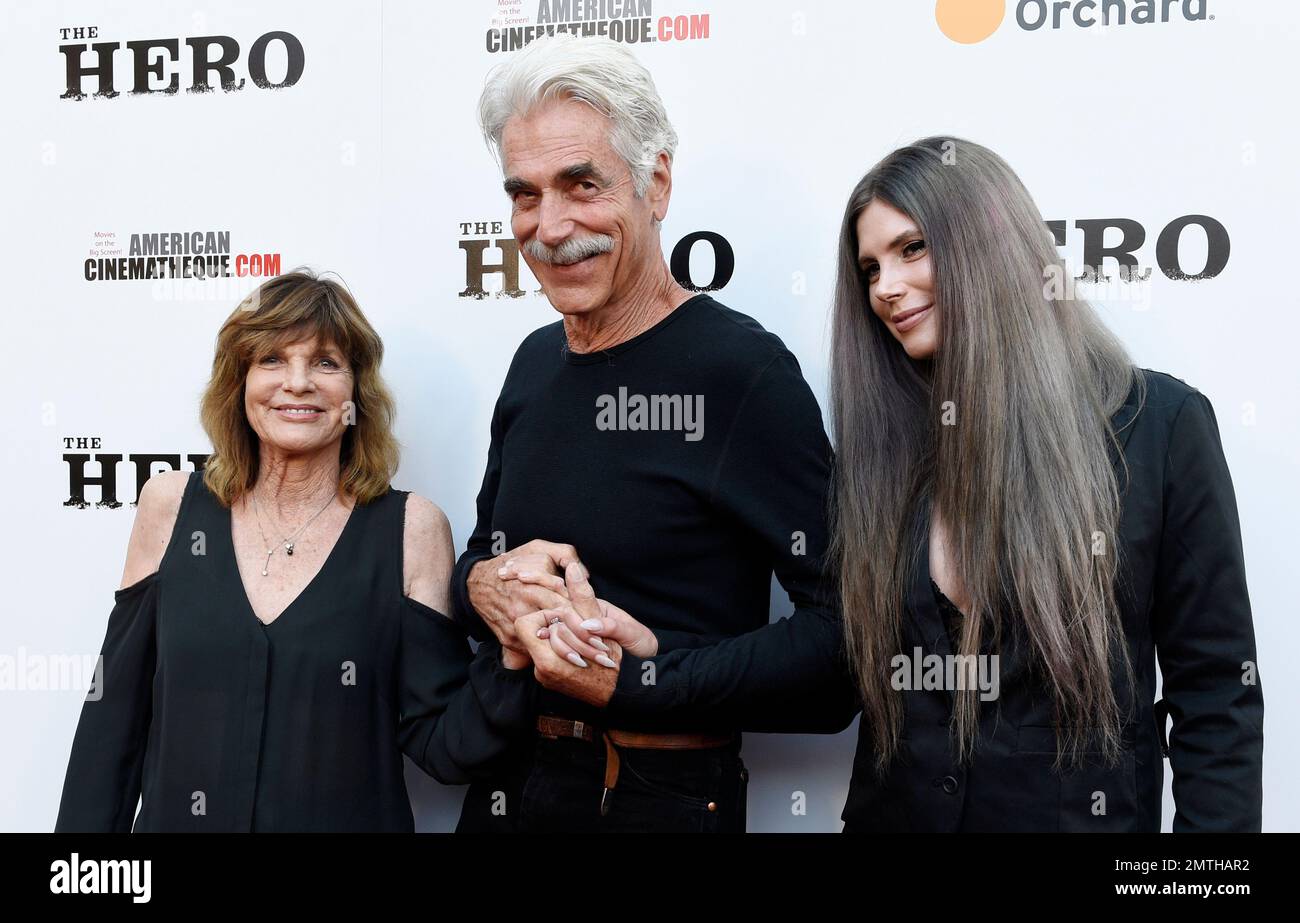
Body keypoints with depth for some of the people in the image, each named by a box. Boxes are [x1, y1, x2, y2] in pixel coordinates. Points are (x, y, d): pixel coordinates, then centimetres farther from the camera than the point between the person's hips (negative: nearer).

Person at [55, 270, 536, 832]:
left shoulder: (411, 528, -11)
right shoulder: (171, 506, -5)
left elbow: (446, 749, -12)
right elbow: (116, 717, 1)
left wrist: (514, 653, -29)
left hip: (352, 817, -1)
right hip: (176, 818, 2)